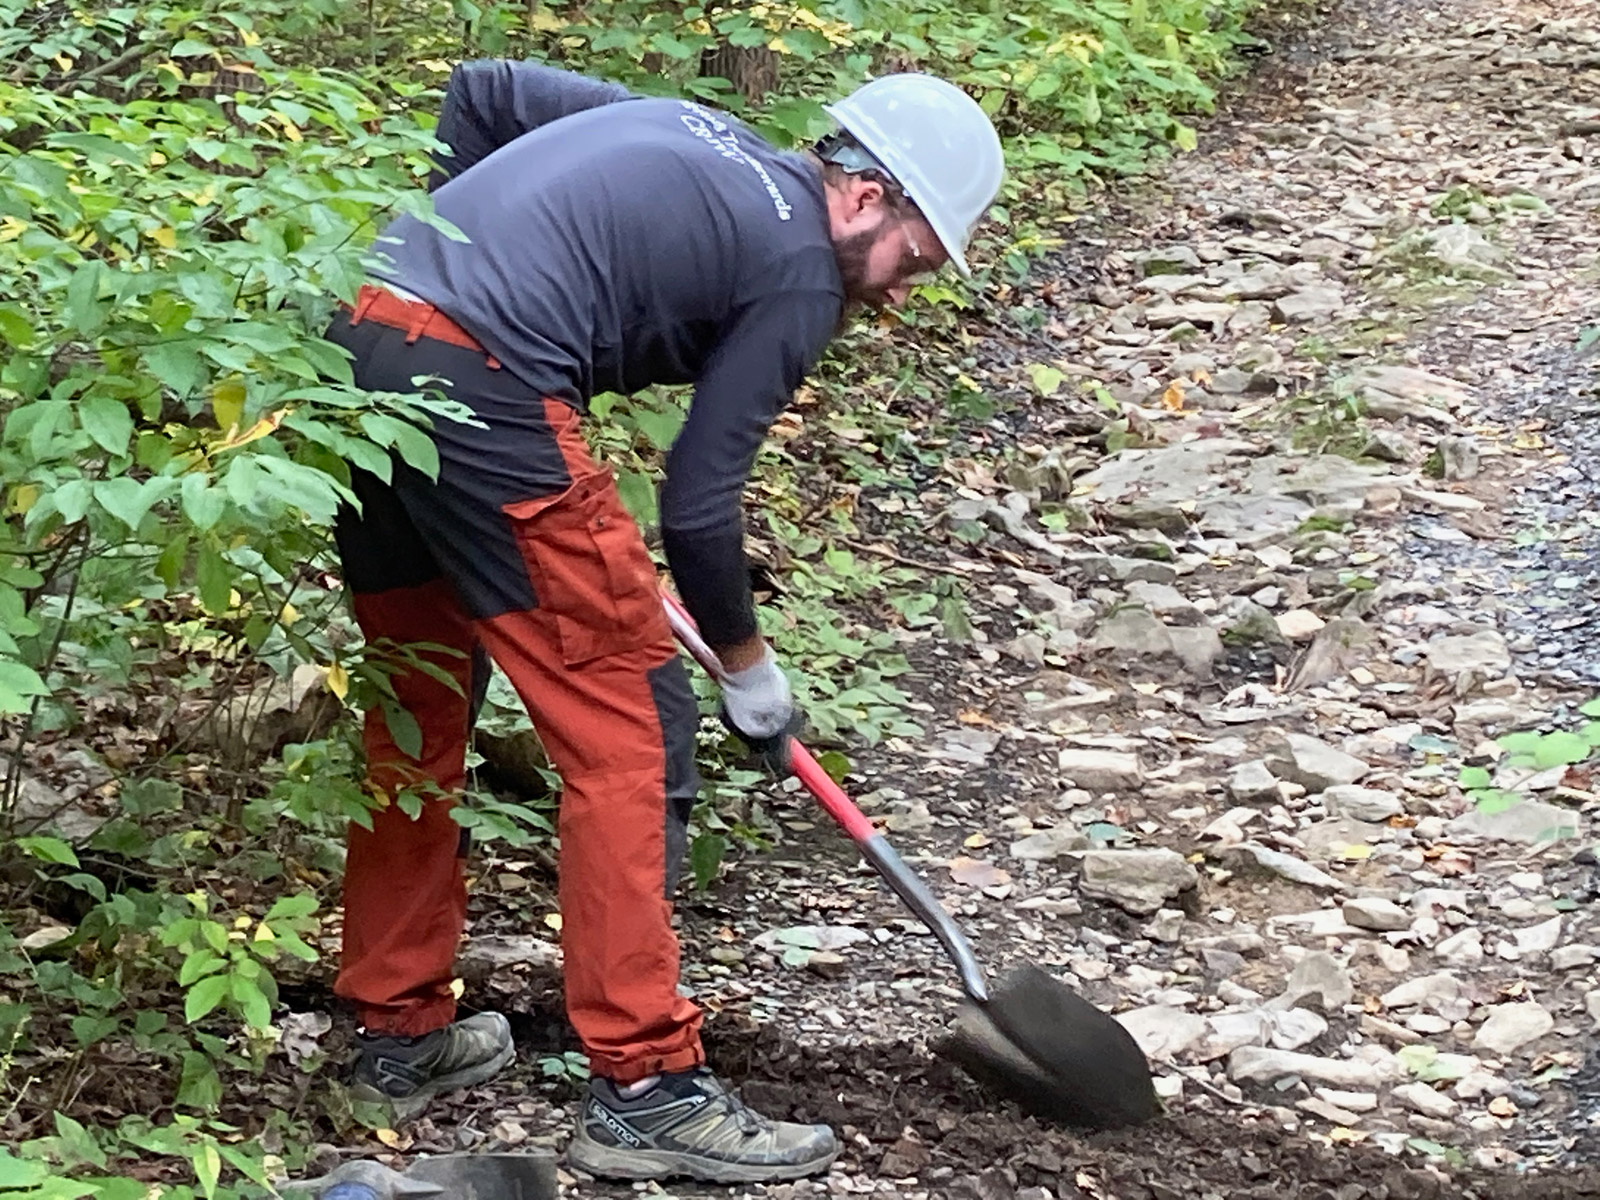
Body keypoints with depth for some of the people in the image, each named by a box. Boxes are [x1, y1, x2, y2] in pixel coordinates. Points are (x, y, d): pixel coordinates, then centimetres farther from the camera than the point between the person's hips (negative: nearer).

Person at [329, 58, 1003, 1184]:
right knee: (630, 722, 0)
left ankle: (402, 1031, 32)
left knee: (419, 702, 22)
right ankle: (646, 1090, 2)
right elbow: (698, 503, 1)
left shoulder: (684, 125, 23)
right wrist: (750, 665, 16)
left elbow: (480, 89, 29)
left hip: (350, 338, 9)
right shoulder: (800, 273, 1)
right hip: (476, 381, -9)